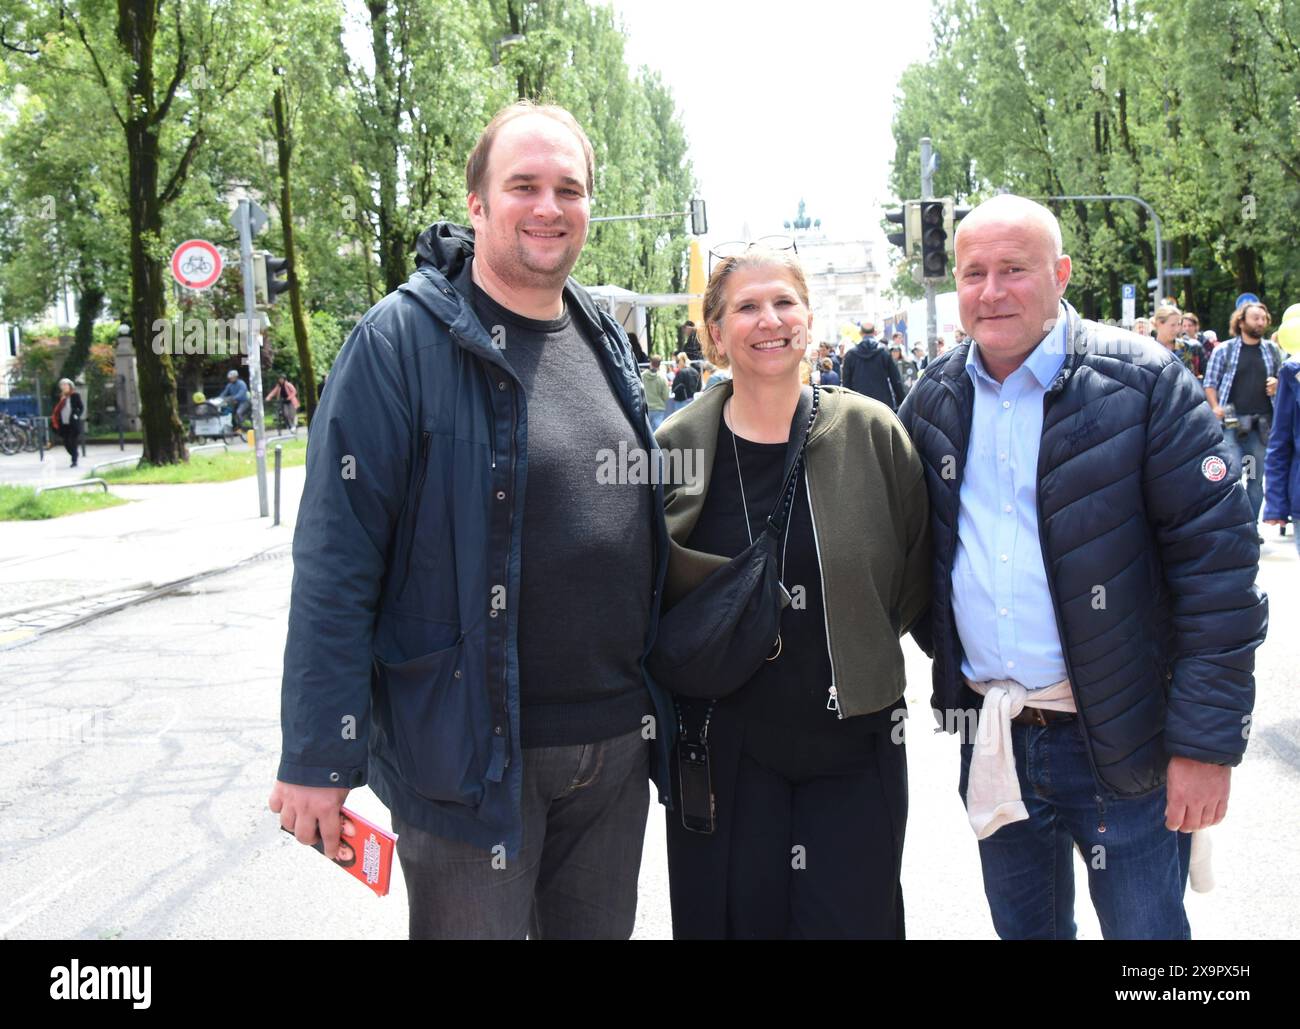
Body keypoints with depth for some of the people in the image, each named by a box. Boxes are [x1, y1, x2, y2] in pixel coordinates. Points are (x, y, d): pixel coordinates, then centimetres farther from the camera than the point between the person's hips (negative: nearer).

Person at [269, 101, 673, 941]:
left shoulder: (607, 342, 8)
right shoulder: (403, 340, -12)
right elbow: (336, 562, -15)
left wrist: (657, 705, 16)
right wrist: (318, 756, -16)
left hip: (617, 745, 6)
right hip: (470, 753, -6)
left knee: (600, 930, 20)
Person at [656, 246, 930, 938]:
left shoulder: (871, 433, -3)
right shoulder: (677, 449, -2)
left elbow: (919, 563, 7)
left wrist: (864, 643, 2)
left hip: (855, 741, 0)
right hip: (725, 750, 0)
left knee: (851, 917, 6)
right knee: (739, 916, 9)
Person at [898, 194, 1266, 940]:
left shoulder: (1142, 384, -10)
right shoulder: (934, 401, 5)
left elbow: (1218, 563, -13)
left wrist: (1207, 742, -15)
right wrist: (943, 647, 7)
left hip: (1122, 740, -4)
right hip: (990, 736, 5)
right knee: (1023, 924, 19)